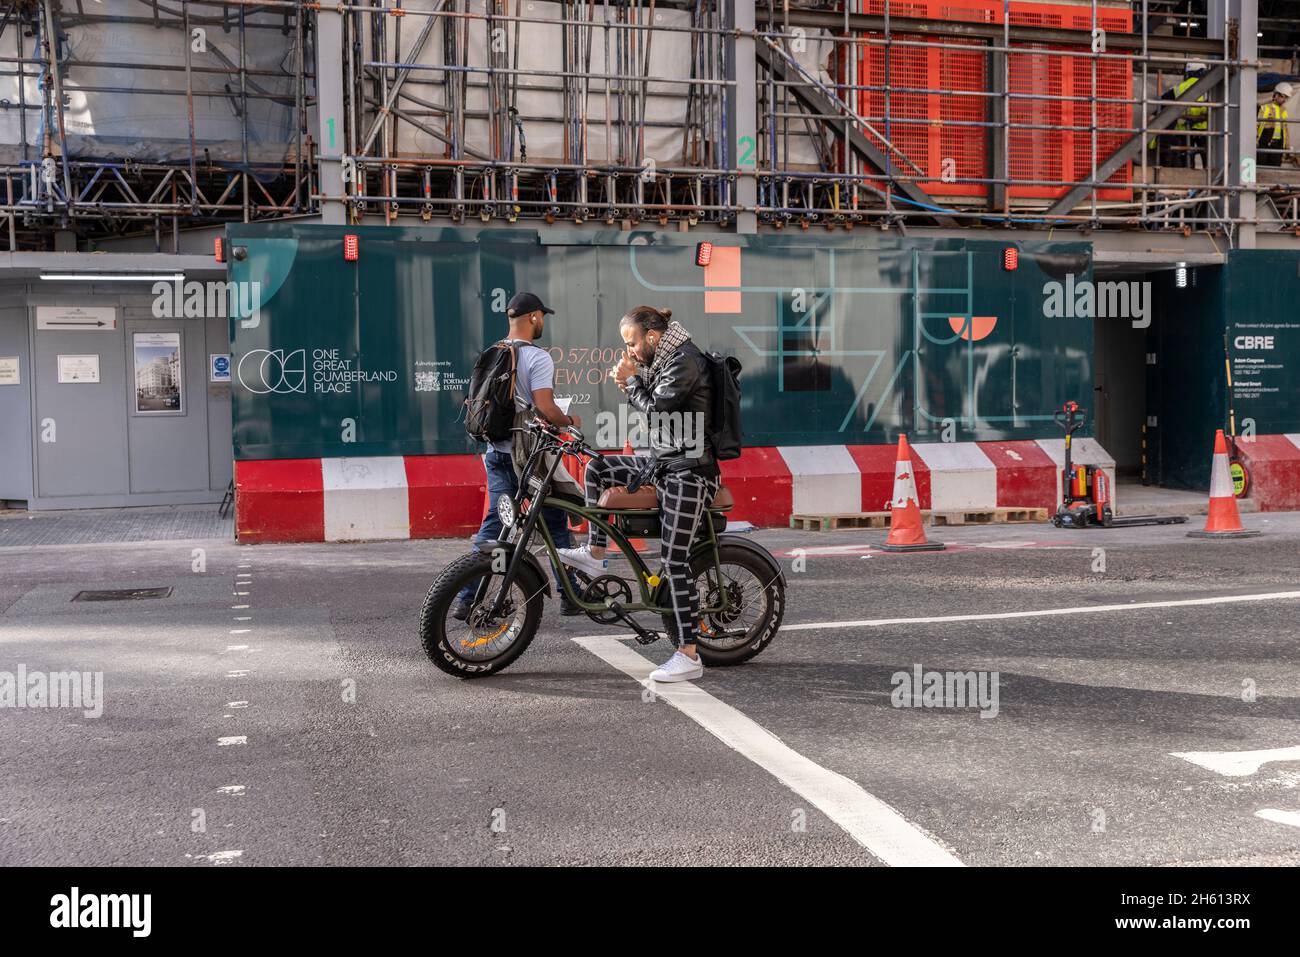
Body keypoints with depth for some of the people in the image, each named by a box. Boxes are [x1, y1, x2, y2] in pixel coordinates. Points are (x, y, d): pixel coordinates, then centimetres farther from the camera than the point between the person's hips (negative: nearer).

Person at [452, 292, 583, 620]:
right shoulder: (538, 358, -14)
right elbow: (545, 409, -21)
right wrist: (570, 420, -4)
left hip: (498, 454, 6)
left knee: (492, 524, 8)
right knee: (557, 525, 7)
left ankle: (466, 599, 4)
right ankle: (569, 597, 13)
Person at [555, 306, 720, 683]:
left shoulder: (686, 361, -16)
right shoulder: (665, 358, 14)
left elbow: (655, 409, -20)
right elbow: (654, 403, 19)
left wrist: (630, 379, -5)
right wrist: (631, 383, 2)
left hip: (689, 472, -10)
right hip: (662, 462, 10)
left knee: (674, 559, -11)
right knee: (598, 469, 12)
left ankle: (689, 656, -7)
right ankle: (595, 554, 19)